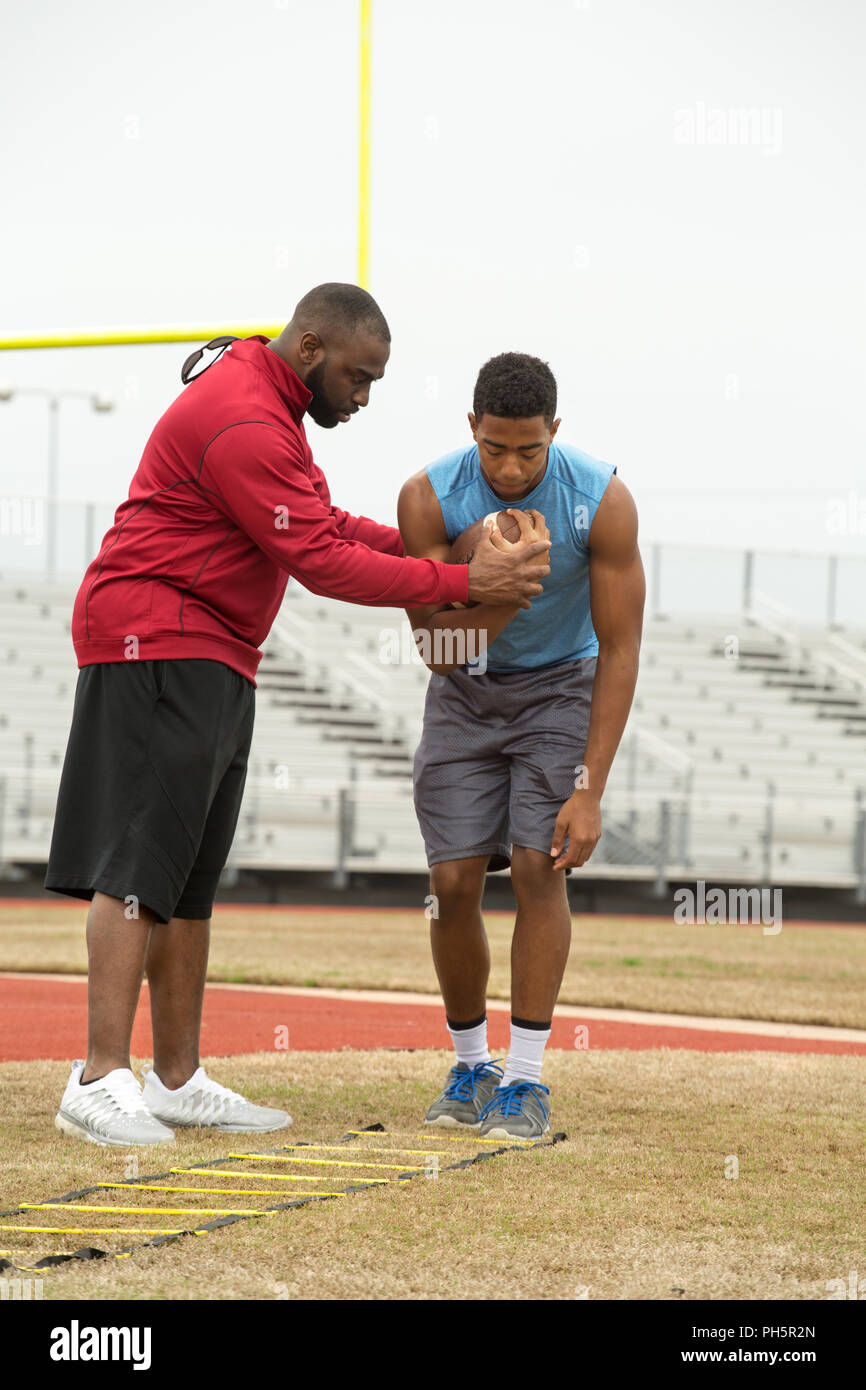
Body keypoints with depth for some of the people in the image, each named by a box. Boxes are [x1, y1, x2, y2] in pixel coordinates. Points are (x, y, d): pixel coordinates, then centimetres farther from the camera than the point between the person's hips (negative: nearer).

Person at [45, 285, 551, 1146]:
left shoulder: (266, 406, 18)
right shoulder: (244, 421, -18)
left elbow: (326, 524, 22)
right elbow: (320, 562, -20)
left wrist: (432, 548, 8)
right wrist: (462, 584, -18)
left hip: (209, 665, 11)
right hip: (157, 653, -11)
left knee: (189, 877, 10)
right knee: (141, 866, -14)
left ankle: (178, 1081, 12)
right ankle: (100, 1082, -18)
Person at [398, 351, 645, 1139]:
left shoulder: (603, 502, -24)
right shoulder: (430, 498, -22)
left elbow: (620, 651, -19)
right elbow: (439, 652, -21)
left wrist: (590, 790, -23)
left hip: (560, 686, -1)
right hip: (466, 691, 1)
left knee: (538, 867, -15)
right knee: (454, 881, -6)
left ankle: (527, 1078, -7)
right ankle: (471, 1067, 13)